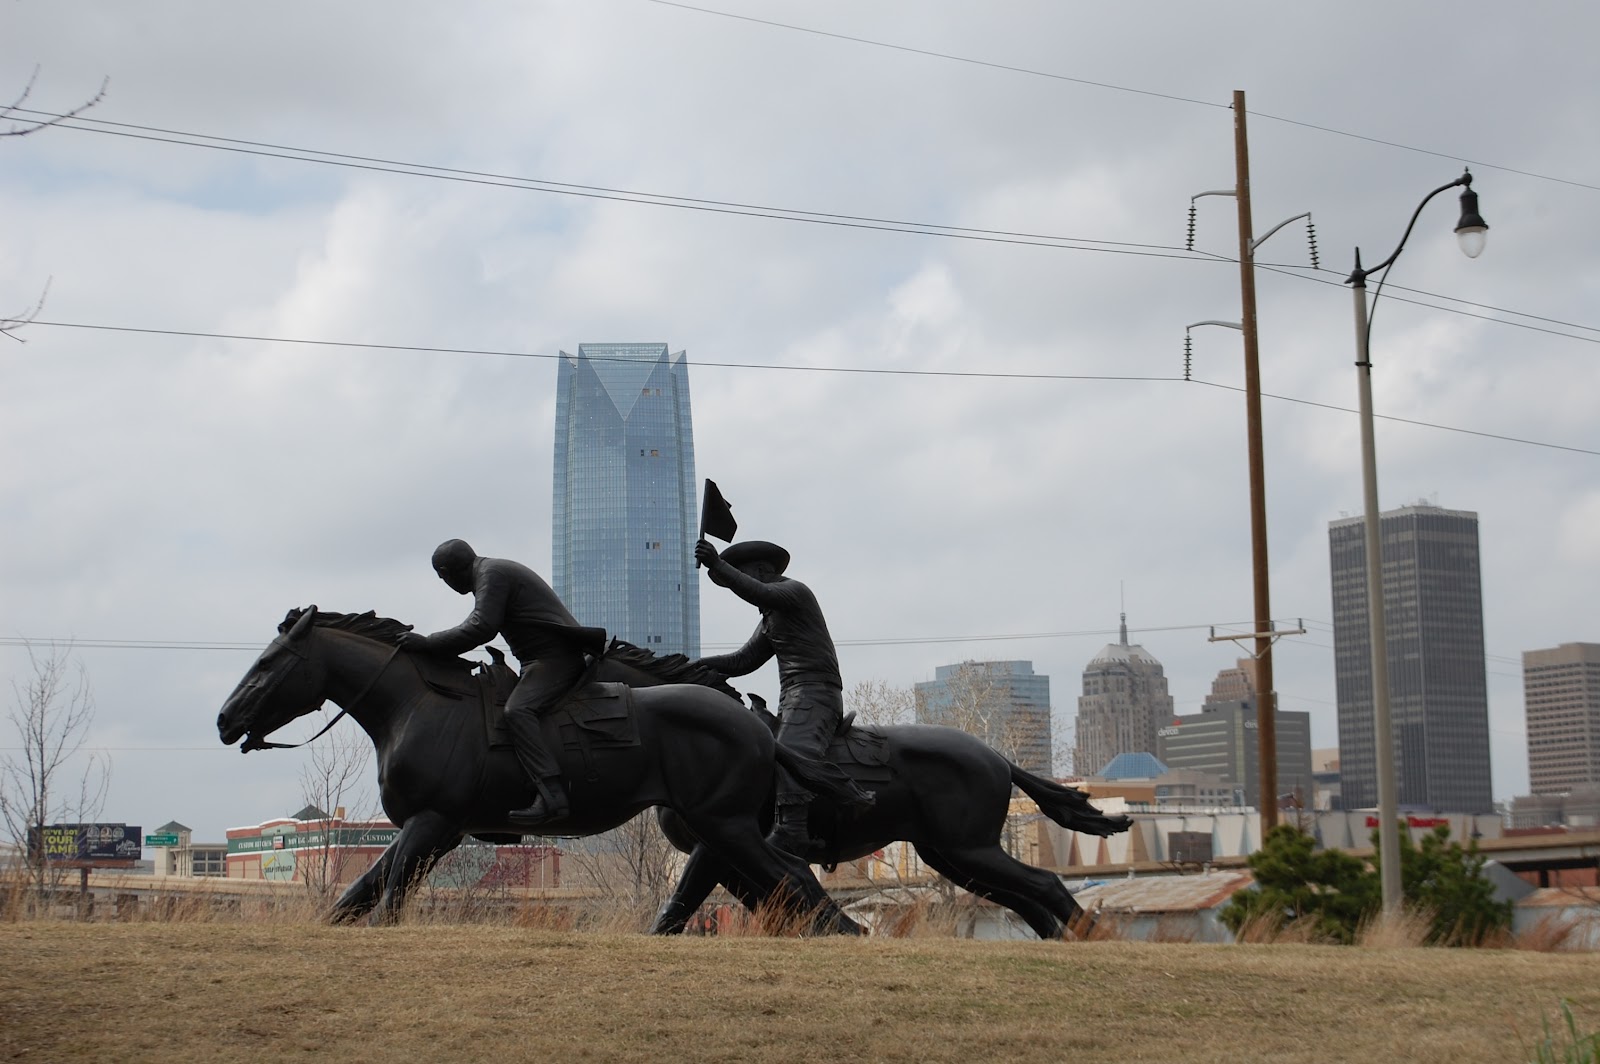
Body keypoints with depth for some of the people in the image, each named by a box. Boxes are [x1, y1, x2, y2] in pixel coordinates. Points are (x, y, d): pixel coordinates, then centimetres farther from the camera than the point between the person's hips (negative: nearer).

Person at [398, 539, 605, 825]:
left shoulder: (492, 574, -10)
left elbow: (481, 628, -21)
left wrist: (428, 643, -18)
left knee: (517, 711, -29)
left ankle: (552, 794, -42)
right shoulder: (497, 571, 23)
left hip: (555, 658, -12)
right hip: (550, 659, 12)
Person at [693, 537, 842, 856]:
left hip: (815, 691, -11)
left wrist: (719, 566, -24)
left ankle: (791, 833, -45)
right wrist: (695, 666, 16)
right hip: (791, 699, 11)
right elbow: (744, 661, 24)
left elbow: (758, 593, -19)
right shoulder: (770, 618, 30)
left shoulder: (794, 590, 3)